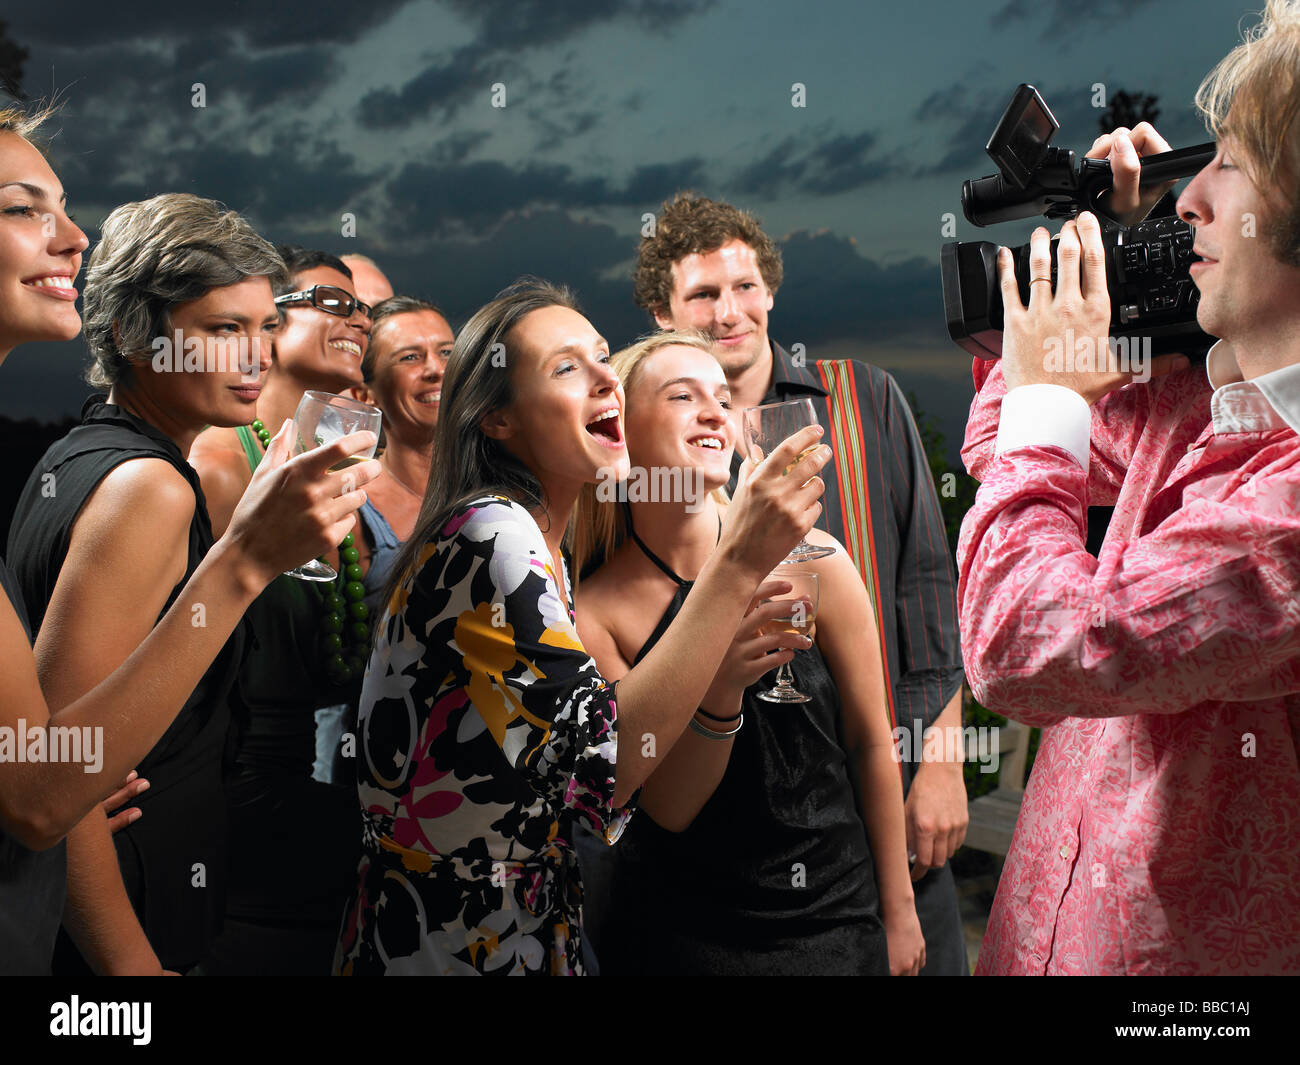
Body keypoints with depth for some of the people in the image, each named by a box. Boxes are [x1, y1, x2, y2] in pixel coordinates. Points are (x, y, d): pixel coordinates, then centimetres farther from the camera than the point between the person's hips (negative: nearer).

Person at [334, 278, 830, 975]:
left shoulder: (538, 550, 8)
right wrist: (739, 564, -28)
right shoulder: (488, 531, -19)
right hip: (452, 949, -9)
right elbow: (606, 761, -28)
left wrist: (727, 676, -13)